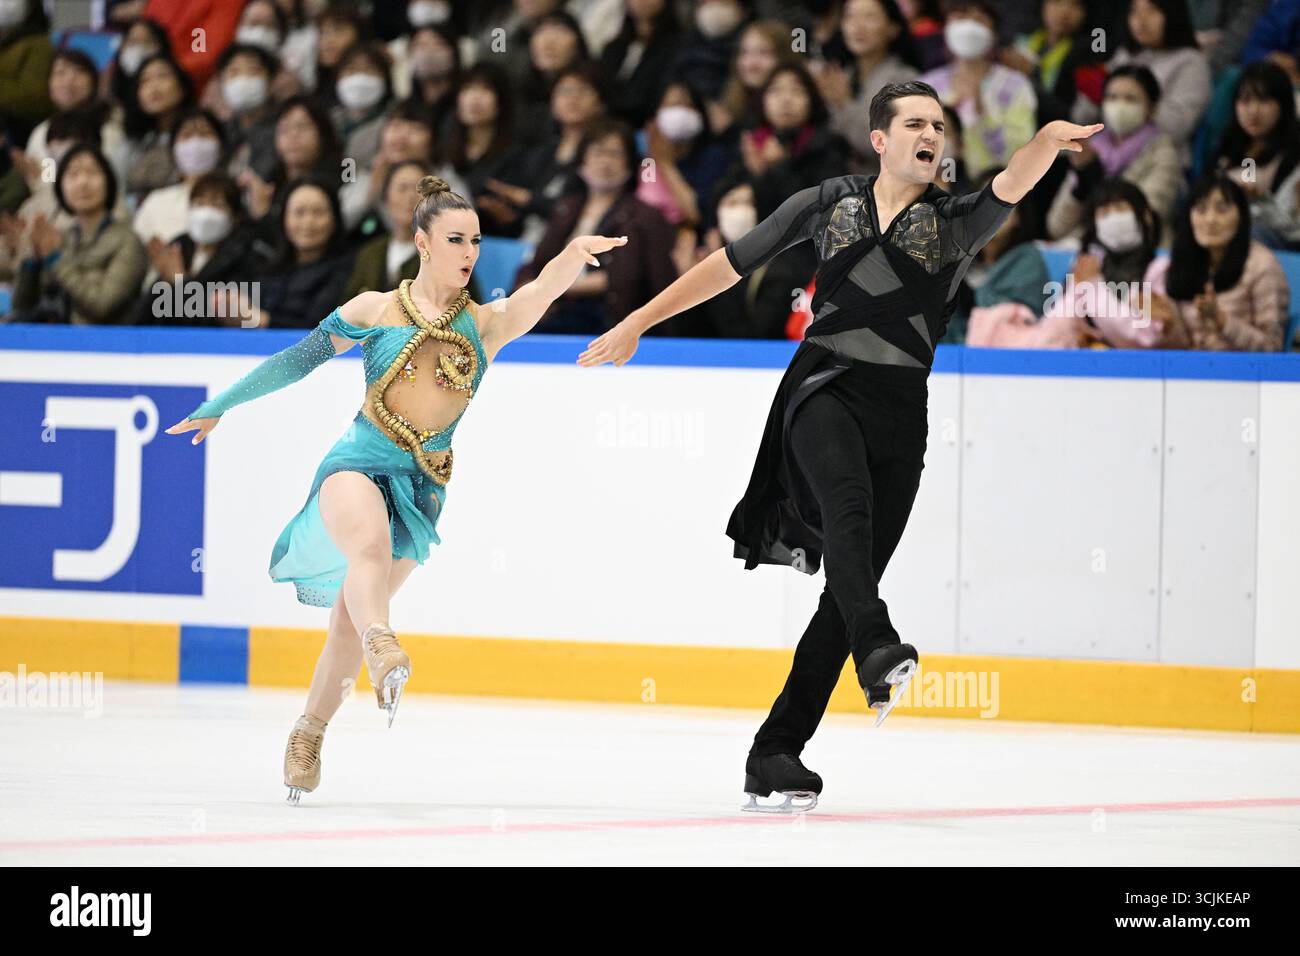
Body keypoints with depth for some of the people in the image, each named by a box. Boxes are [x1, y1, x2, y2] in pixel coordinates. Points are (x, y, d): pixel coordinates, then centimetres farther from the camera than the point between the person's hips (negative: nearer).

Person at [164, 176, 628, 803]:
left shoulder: (486, 324, 7)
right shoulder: (375, 310, 6)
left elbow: (541, 292, -11)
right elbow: (296, 360, 13)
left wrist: (574, 256, -32)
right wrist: (220, 406, 17)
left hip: (423, 487, 2)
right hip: (359, 463, -2)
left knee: (351, 619, 5)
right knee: (372, 544, -36)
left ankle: (308, 735, 23)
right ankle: (382, 651, -62)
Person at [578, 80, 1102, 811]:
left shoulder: (958, 222, 7)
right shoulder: (829, 204, 9)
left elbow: (1011, 187, -14)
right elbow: (732, 263, 15)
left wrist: (1048, 140, -36)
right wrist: (638, 324, 15)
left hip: (900, 412, 2)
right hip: (824, 388, -2)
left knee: (849, 587, -2)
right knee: (848, 504, -33)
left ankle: (777, 751, 3)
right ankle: (878, 651, -56)